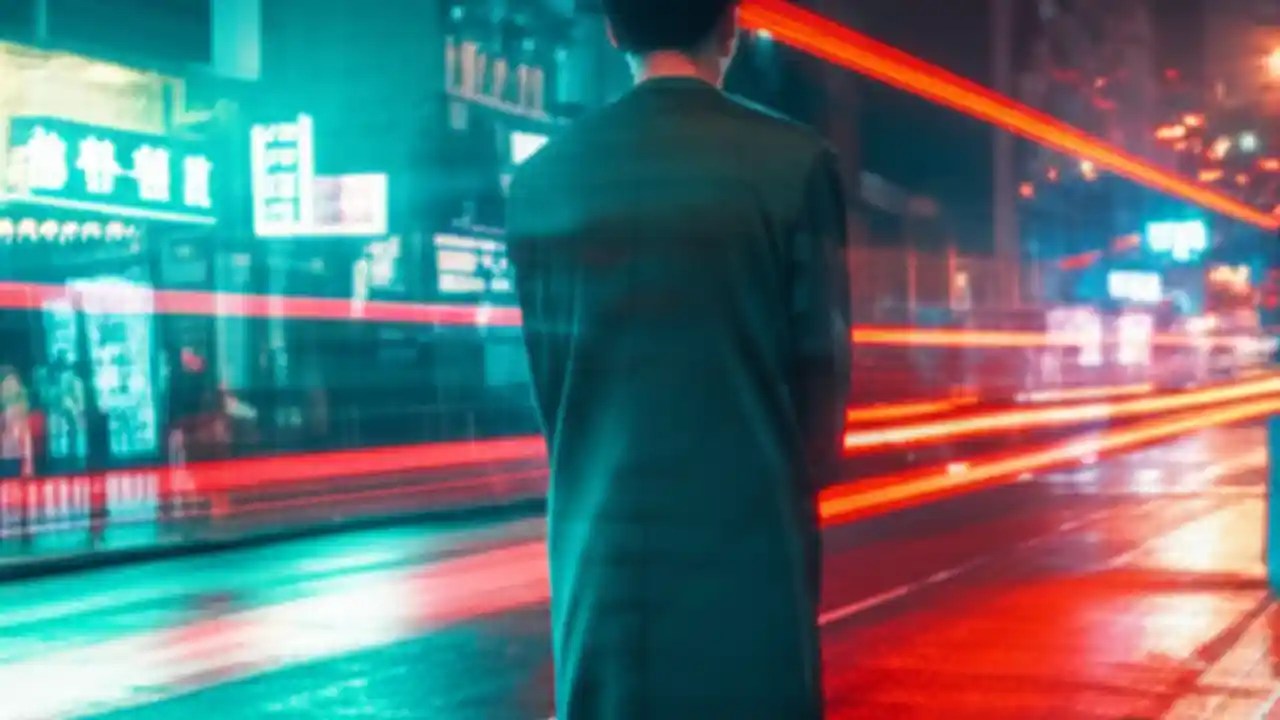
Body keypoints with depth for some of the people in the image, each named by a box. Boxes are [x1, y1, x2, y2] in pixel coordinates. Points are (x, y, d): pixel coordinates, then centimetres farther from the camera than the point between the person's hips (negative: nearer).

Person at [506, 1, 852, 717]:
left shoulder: (542, 179, 3)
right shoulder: (794, 161, -6)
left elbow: (546, 370, 8)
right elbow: (821, 358, -1)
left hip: (603, 535, 3)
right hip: (747, 530, -3)